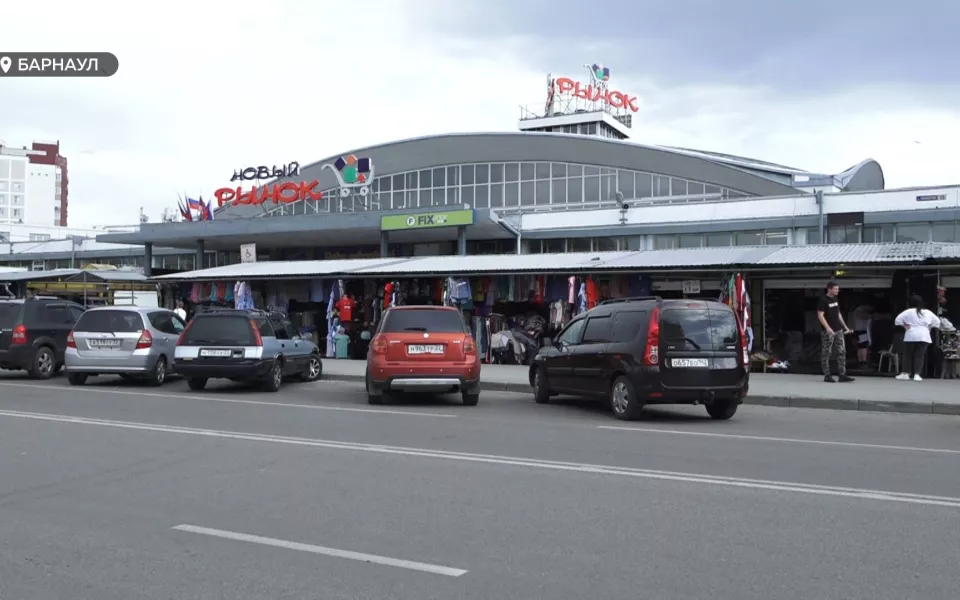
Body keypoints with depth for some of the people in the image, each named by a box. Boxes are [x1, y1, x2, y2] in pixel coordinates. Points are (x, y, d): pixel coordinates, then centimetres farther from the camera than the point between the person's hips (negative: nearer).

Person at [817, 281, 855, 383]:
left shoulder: (836, 299, 14)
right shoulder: (823, 300, -9)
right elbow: (820, 315, -16)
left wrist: (845, 326, 20)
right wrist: (827, 328, -26)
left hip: (838, 330, 8)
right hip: (827, 331, -8)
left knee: (842, 352, 4)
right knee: (826, 353, -1)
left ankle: (842, 375, 5)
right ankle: (827, 376, 5)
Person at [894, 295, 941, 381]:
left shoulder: (908, 312, -2)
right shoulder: (928, 312, 10)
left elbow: (898, 320, -6)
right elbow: (937, 321, 19)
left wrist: (905, 326, 3)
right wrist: (929, 328, 16)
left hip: (911, 336, -2)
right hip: (924, 336, 2)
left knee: (908, 355, 8)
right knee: (919, 356, 2)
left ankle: (906, 373, 9)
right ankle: (917, 374, -5)